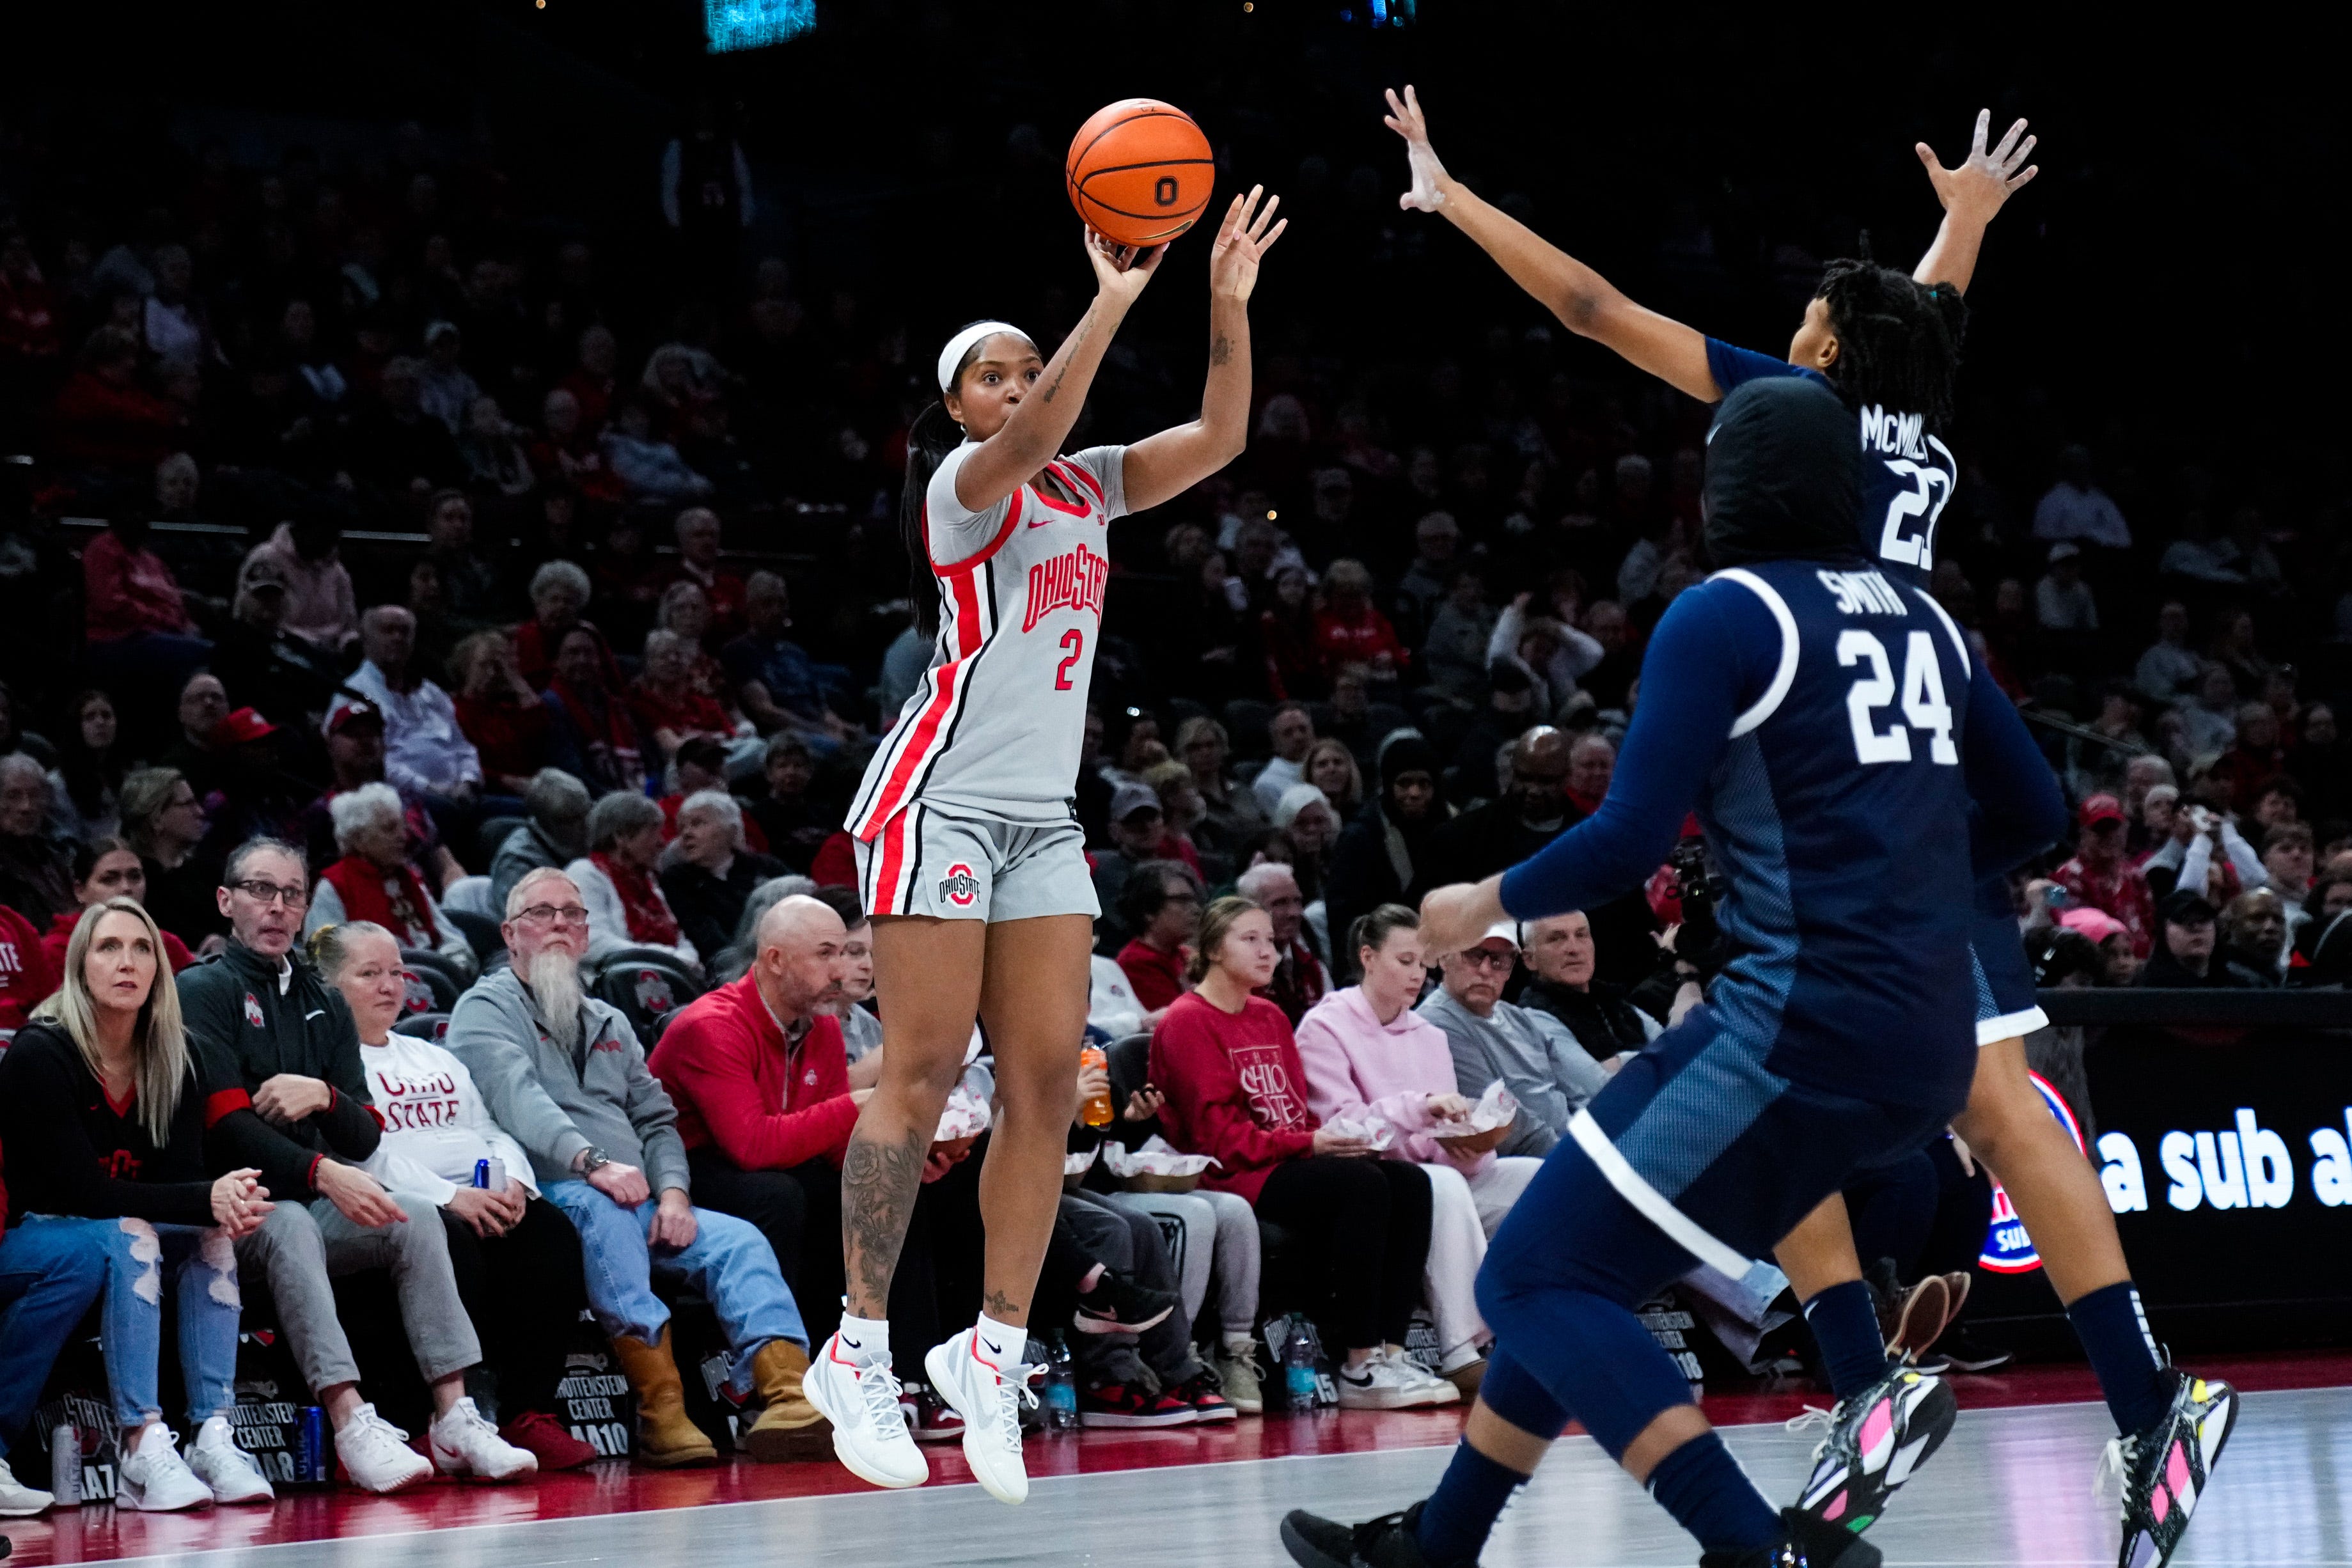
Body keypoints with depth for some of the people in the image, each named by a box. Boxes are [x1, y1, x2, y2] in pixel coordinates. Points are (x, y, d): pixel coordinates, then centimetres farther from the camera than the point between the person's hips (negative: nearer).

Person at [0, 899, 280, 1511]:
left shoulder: (172, 1060, 1)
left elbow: (185, 1177, -5)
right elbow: (80, 1190, -23)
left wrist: (230, 1204, -31)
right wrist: (205, 1199, -31)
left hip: (134, 1235, 6)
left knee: (213, 1236, -22)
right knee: (127, 1237, -34)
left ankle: (213, 1436, -32)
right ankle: (143, 1448, -43)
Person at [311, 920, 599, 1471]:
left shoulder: (435, 1058, 32)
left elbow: (493, 1132, 24)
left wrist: (513, 1184, -1)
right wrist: (449, 1197, -19)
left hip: (483, 1199, 7)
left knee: (551, 1234, -24)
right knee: (453, 1244, -38)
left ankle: (530, 1415, -25)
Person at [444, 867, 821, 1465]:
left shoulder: (609, 1023, 29)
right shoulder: (488, 1008, 7)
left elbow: (656, 1119, 21)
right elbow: (517, 1100, -13)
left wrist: (673, 1191, -2)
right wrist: (591, 1162, -30)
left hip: (639, 1204, 7)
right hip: (547, 1197, -6)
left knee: (737, 1240, -19)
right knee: (602, 1210, -39)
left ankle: (790, 1394, -41)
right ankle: (662, 1409, -50)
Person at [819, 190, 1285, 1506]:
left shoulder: (1084, 489, 14)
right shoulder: (962, 485, -5)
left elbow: (1217, 440, 4)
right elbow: (1028, 440, -27)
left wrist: (1229, 305, -8)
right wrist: (1113, 301, -34)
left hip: (1044, 816, 7)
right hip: (942, 796, -7)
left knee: (1048, 1079, -2)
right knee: (924, 1072, -10)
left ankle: (994, 1352, 3)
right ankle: (860, 1352, -4)